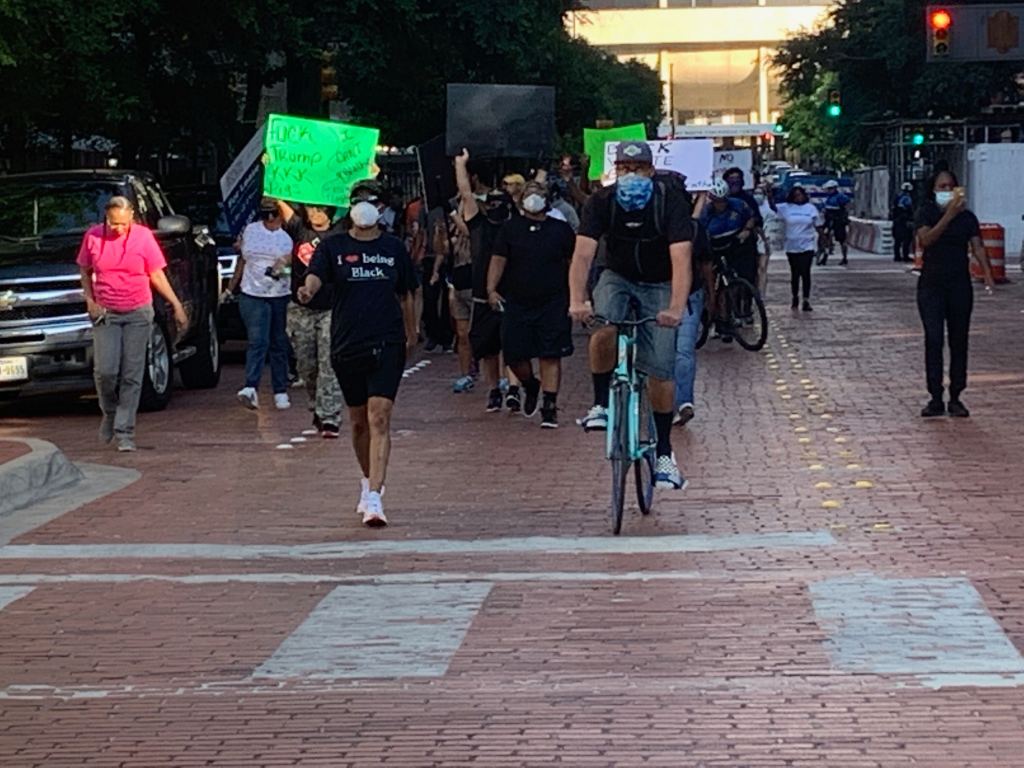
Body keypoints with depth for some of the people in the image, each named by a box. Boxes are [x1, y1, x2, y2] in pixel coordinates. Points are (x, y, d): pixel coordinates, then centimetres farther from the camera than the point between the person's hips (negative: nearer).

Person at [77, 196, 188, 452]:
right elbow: (85, 271, 12)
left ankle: (124, 432, 2)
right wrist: (90, 300, -2)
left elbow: (157, 276, 2)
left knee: (132, 375, -2)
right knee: (105, 371, -8)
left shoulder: (143, 237, -5)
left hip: (138, 313, -1)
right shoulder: (93, 236, -2)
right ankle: (110, 413, 21)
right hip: (105, 314, 1)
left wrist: (177, 306, -1)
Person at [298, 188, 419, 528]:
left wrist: (411, 335, 20)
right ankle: (369, 481, 38)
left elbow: (405, 296, 16)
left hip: (387, 345, -1)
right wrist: (307, 291, -38)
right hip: (346, 345, 1)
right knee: (358, 421, 14)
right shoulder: (333, 247, 2)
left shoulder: (394, 248, 6)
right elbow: (315, 276, -15)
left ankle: (373, 498, -19)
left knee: (379, 418, -14)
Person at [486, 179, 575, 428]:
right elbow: (498, 260, 3)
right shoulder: (510, 228, 7)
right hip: (517, 303, 1)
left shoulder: (561, 230, 6)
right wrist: (491, 289, -10)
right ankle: (530, 386, 31)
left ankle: (550, 407, -2)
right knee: (514, 355, 0)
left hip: (553, 304, -1)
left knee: (551, 356, -6)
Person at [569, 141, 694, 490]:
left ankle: (663, 451, 6)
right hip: (618, 279, 1)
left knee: (660, 369, -7)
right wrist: (577, 301, -43)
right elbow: (583, 253, -26)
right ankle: (601, 405, -11)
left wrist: (676, 308, -47)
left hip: (659, 287, -1)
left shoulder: (670, 200, -22)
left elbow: (681, 258, -32)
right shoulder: (602, 202, -16)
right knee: (605, 330, -32)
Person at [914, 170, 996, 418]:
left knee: (959, 341, 4)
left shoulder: (967, 217, 5)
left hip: (960, 285, 2)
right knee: (933, 340, -6)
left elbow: (978, 247, -3)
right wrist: (949, 215, -22)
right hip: (931, 286, -2)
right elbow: (926, 239, -17)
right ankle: (936, 399, -3)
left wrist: (987, 273, -19)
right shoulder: (926, 214, 0)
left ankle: (955, 398, 10)